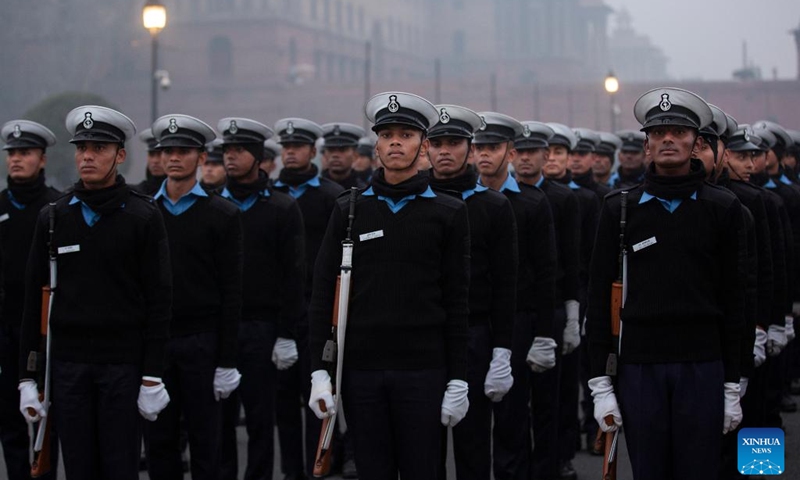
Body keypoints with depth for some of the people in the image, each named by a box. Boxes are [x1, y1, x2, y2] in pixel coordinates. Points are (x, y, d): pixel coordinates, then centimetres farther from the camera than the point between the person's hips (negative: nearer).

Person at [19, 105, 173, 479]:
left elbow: (159, 299, -3)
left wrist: (153, 377, -9)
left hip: (123, 364, -3)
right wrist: (27, 377, 4)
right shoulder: (53, 218, 7)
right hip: (68, 364, 3)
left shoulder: (143, 217, -1)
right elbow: (34, 299, 8)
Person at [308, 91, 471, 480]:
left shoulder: (448, 213, 3)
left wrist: (457, 380, -3)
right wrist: (318, 370, -3)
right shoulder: (349, 210, 6)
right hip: (361, 368, 1)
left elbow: (457, 301, 1)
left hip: (422, 369, -1)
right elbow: (323, 291, 5)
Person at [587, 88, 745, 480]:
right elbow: (600, 296, 4)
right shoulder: (621, 209, 4)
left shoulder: (723, 208, 4)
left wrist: (732, 384, 2)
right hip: (639, 366, 0)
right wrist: (600, 383, -2)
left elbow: (732, 298, 5)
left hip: (702, 365, 0)